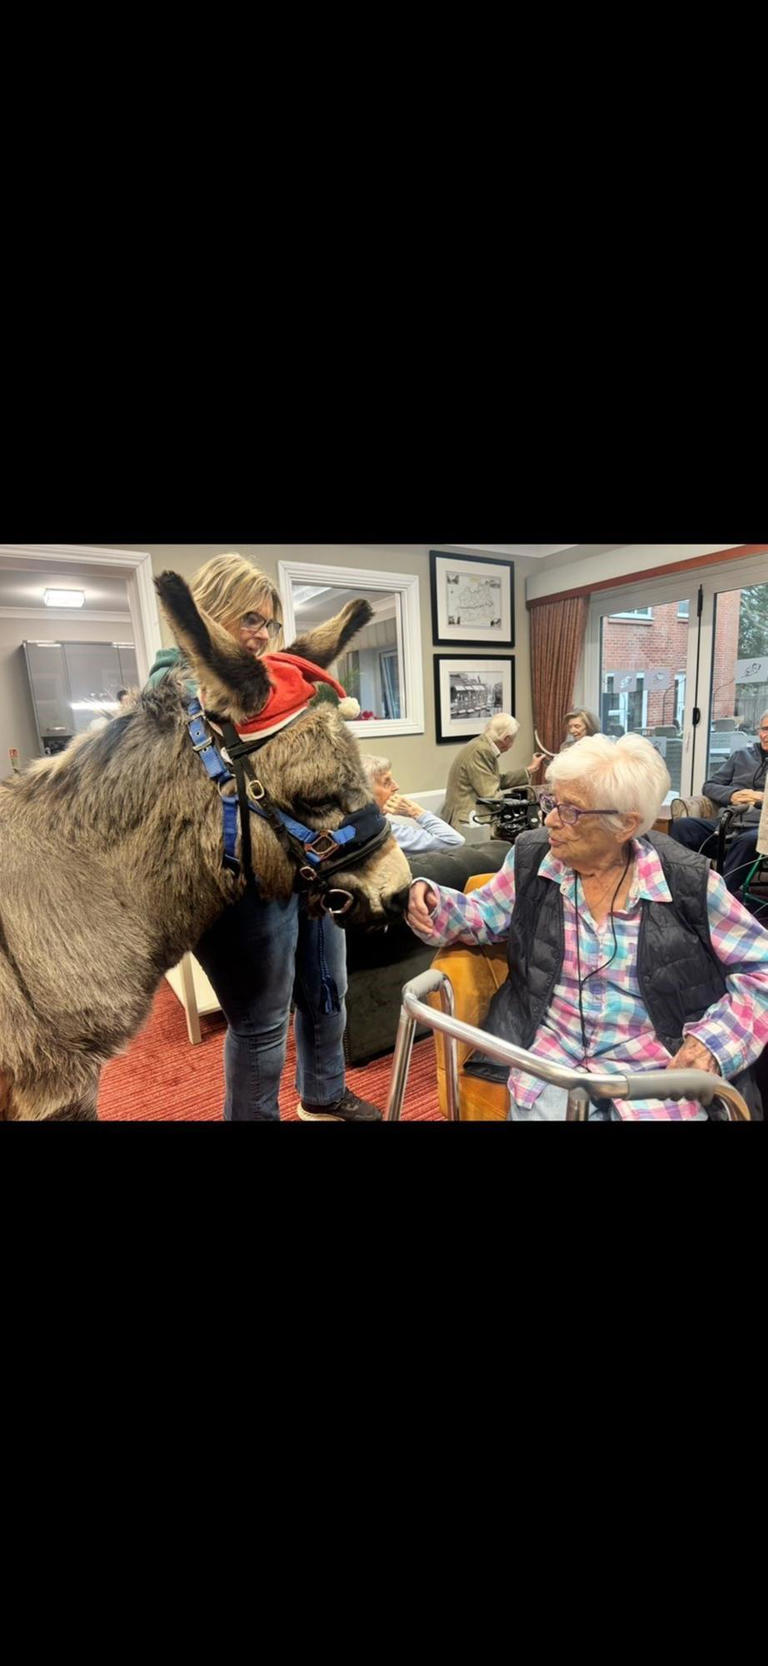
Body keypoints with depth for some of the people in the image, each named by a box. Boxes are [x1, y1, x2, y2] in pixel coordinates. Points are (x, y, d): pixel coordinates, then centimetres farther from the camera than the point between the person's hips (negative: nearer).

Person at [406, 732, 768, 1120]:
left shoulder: (687, 881, -11)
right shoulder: (531, 856, -4)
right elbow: (483, 915, 9)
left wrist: (715, 1040, -12)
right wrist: (435, 904, -12)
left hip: (660, 1069, 0)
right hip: (551, 1058, 1)